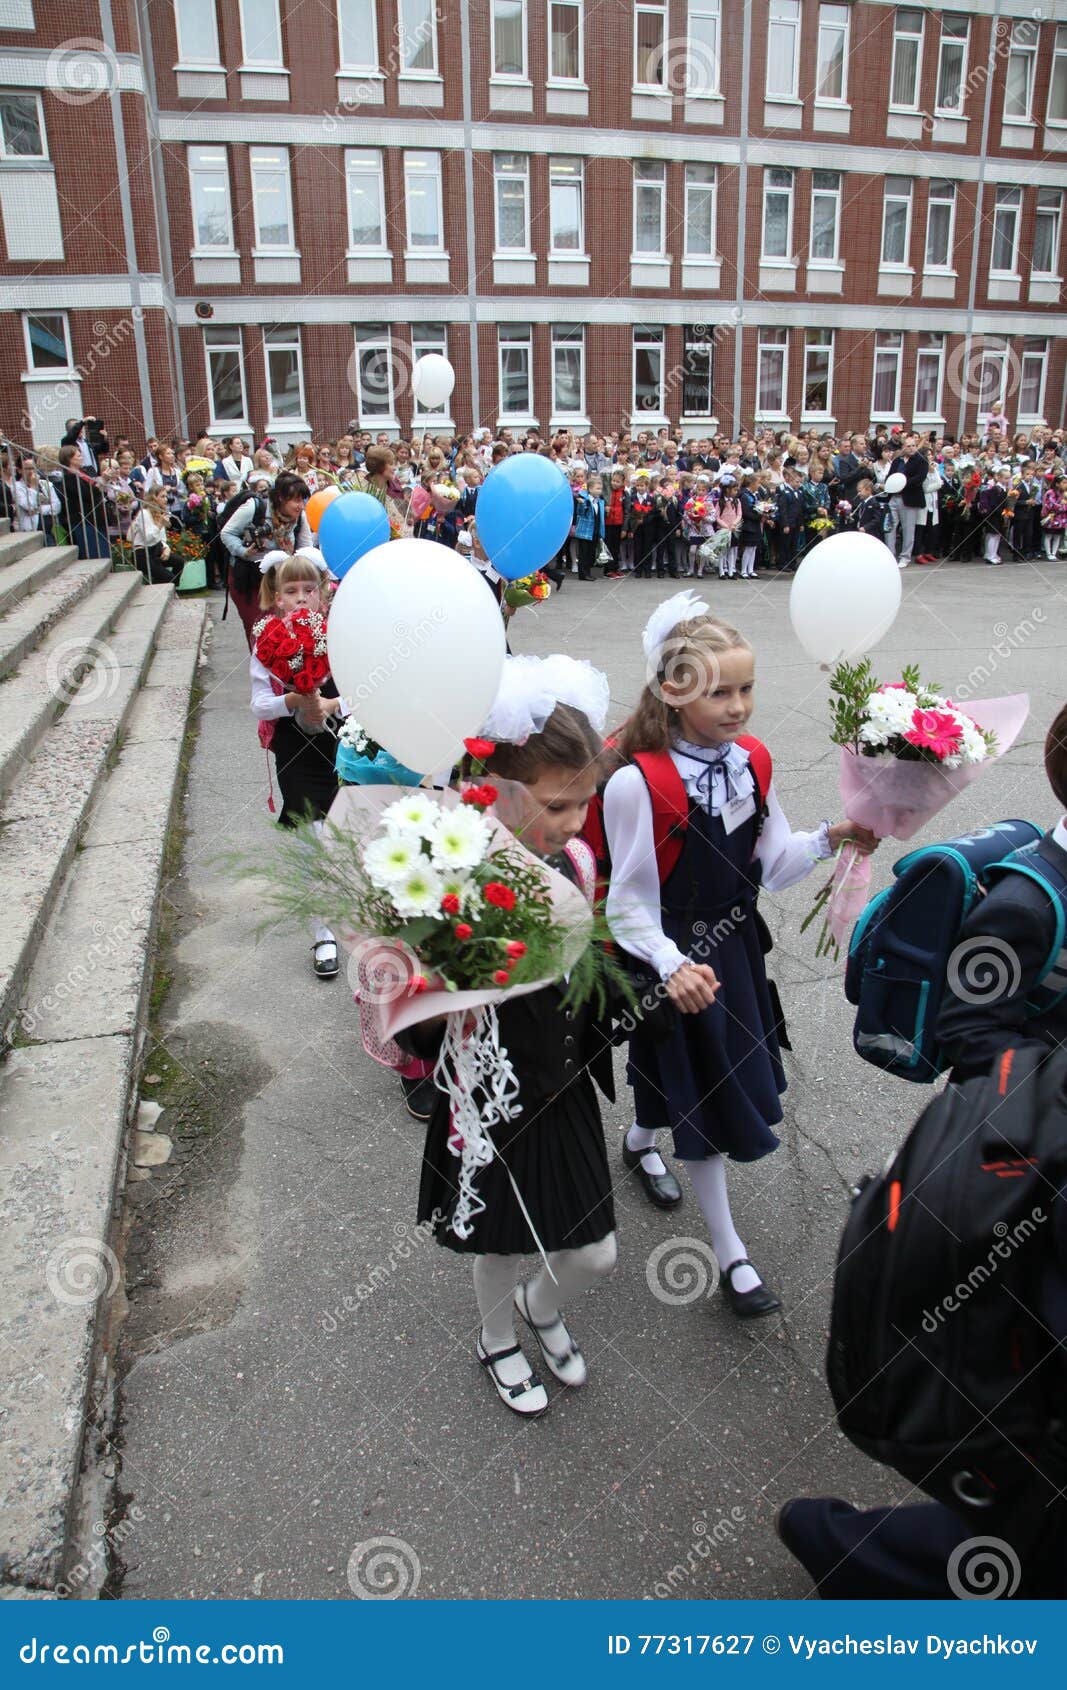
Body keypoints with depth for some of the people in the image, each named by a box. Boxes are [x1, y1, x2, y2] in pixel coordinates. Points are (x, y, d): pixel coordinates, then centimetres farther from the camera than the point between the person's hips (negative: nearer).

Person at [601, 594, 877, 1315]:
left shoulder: (752, 763, -5)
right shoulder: (636, 783, -24)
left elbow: (774, 867, 2)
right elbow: (630, 903, -19)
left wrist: (829, 840, -14)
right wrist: (672, 966, -33)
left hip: (736, 945, 7)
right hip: (676, 961, -6)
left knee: (691, 1080, 25)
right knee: (704, 1098, 5)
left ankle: (641, 1140, 58)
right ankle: (730, 1254, 23)